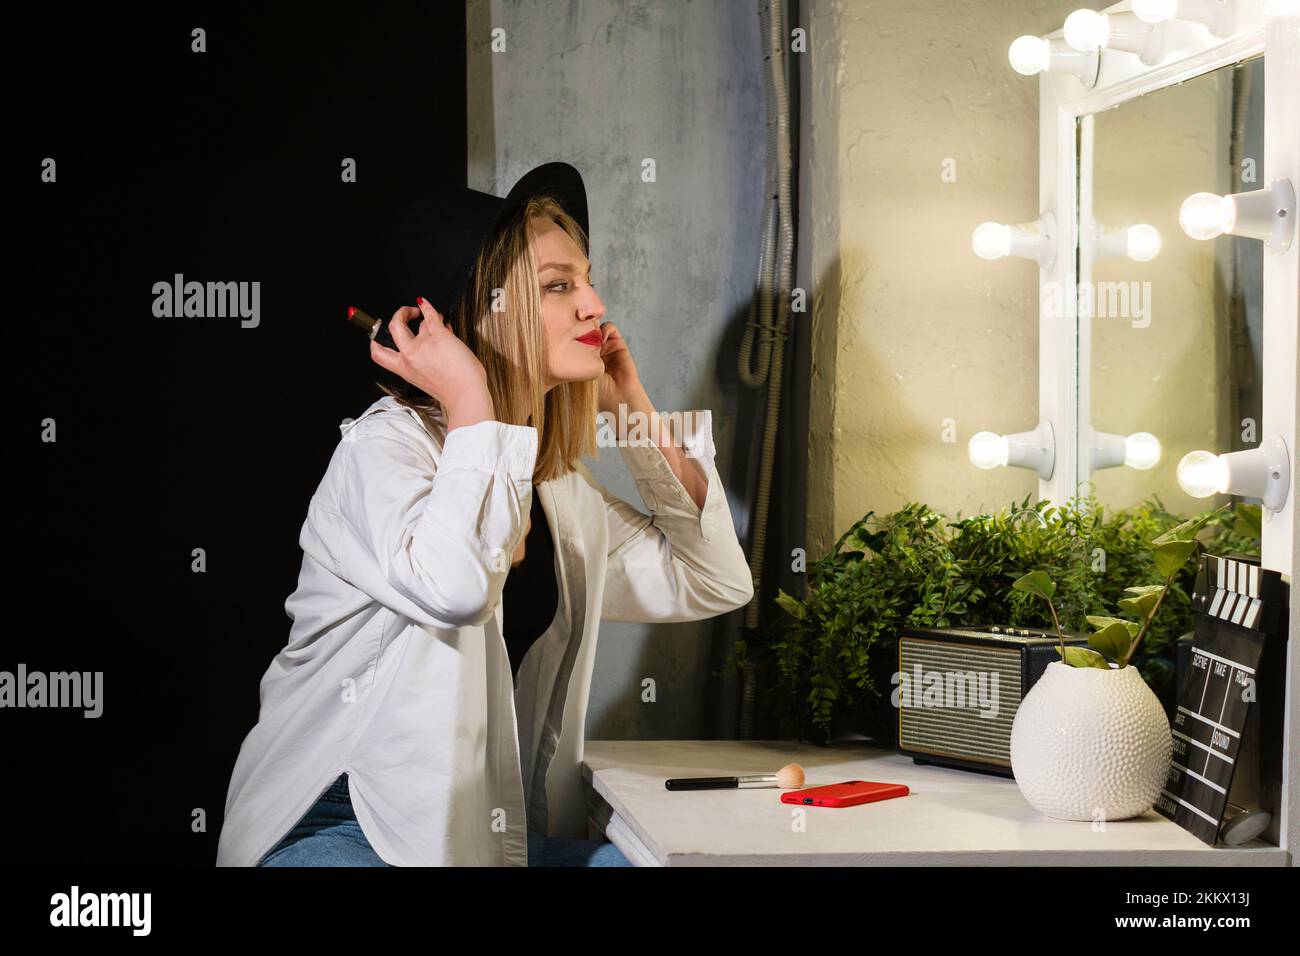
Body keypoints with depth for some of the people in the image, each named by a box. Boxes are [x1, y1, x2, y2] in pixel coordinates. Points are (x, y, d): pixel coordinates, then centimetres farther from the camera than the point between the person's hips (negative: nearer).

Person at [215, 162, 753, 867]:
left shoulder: (557, 486, 11)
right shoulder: (386, 445, -13)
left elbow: (716, 584, 15)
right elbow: (452, 588, -34)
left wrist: (637, 415, 10)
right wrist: (472, 409, -22)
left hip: (494, 825, 7)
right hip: (339, 827, -7)